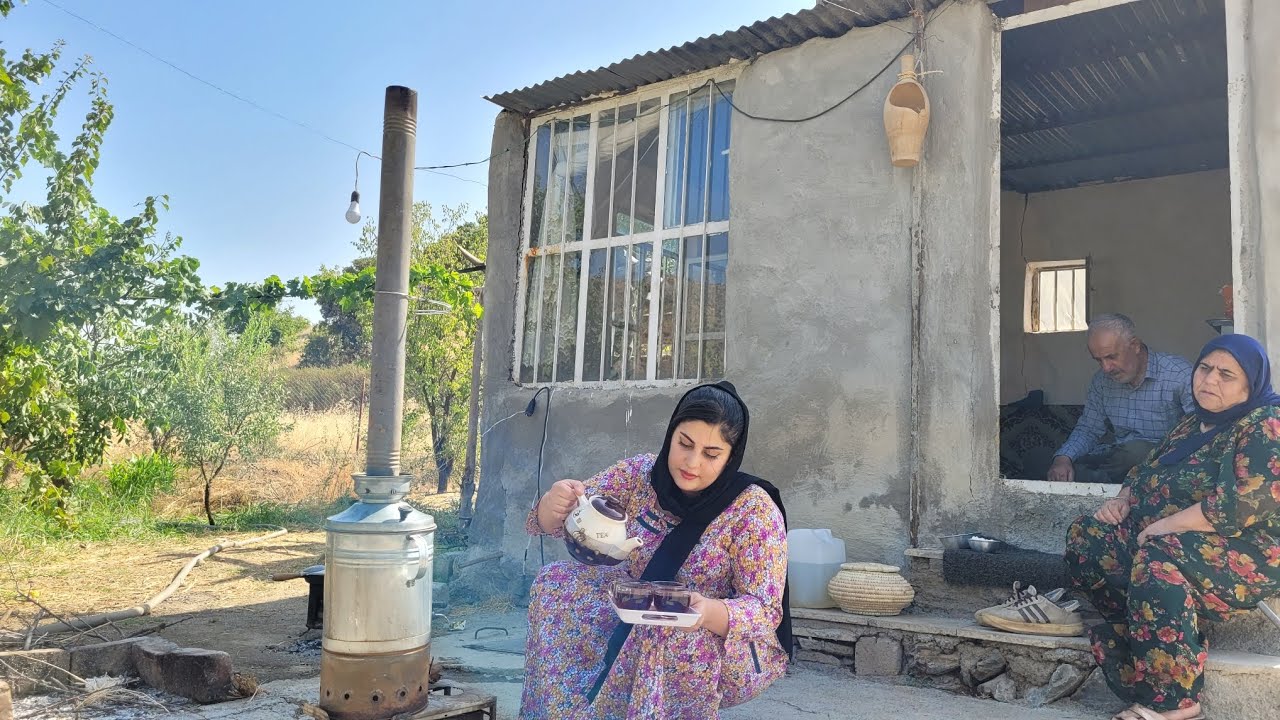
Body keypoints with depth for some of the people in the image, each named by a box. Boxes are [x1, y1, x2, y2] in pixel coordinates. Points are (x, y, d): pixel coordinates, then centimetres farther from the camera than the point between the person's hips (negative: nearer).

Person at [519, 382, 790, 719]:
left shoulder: (754, 509, -20)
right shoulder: (640, 474, -9)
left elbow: (765, 610, -22)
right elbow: (558, 522, -5)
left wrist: (709, 612, -44)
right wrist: (554, 504, -31)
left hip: (730, 640, -5)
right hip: (639, 621, 5)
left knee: (671, 633, -36)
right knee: (555, 582, -9)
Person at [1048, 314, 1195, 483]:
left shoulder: (1179, 374, -13)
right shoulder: (1102, 380, 6)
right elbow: (1088, 430, 11)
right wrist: (1063, 458, -10)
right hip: (1120, 454, 4)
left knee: (1135, 450, -39)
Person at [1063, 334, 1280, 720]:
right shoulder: (1196, 422, 15)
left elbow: (1242, 504, -25)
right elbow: (1150, 469, 24)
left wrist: (1167, 525, -22)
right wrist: (1123, 499, 3)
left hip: (1248, 555, -9)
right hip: (1176, 539, 9)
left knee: (1157, 559, -36)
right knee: (1085, 536, -7)